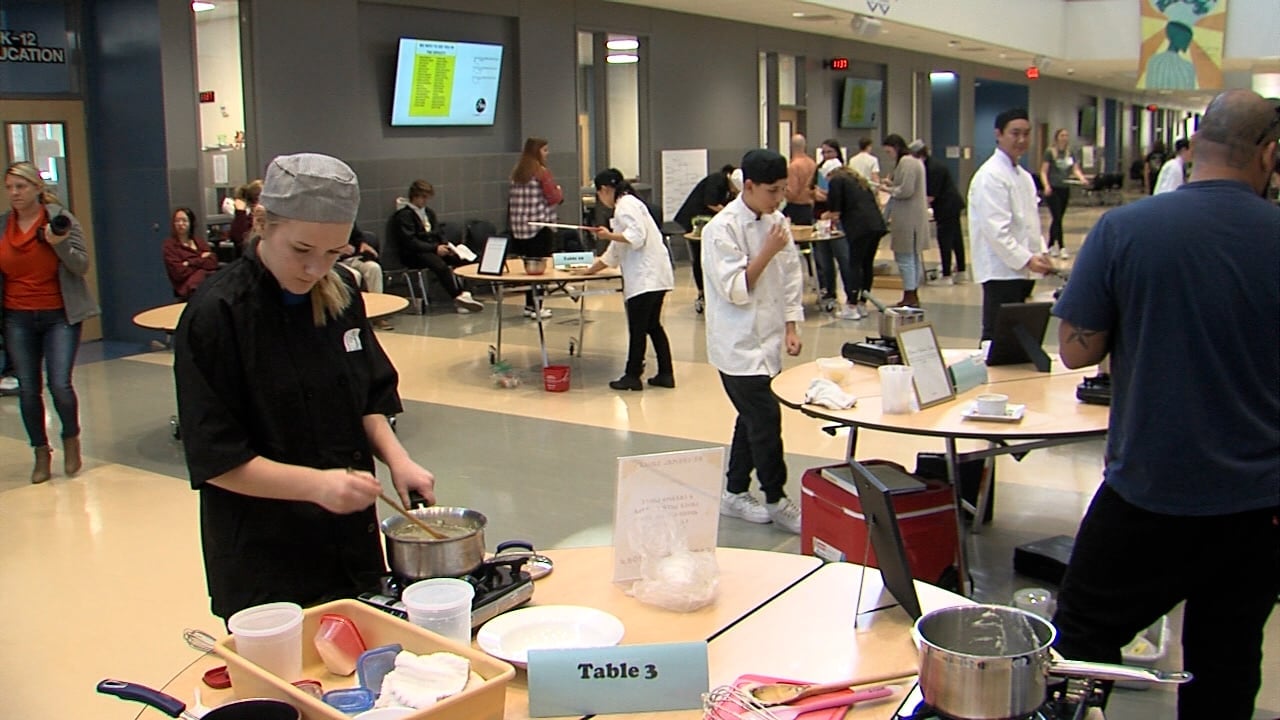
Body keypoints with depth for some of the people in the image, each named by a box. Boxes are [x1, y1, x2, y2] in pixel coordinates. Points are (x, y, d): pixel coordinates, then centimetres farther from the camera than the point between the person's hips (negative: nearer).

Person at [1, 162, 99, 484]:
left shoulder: (63, 219, -4)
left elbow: (82, 266, -7)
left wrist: (60, 244, -24)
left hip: (59, 316, -3)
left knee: (60, 384, -10)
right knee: (28, 389, 4)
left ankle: (71, 439, 17)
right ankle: (41, 452, 21)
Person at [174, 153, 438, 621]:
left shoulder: (340, 298, 2)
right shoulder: (216, 316, -16)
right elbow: (215, 460, -16)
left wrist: (395, 458, -6)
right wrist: (316, 484, -27)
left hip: (352, 545, 6)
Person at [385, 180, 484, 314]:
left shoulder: (429, 213, 20)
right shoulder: (404, 215, -6)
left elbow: (438, 235, 21)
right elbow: (410, 242, -15)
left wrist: (446, 246, -3)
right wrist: (435, 248, -22)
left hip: (433, 249, 7)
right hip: (413, 255, -7)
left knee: (461, 259, -21)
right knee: (441, 265, -36)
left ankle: (464, 293, -30)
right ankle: (458, 298, -33)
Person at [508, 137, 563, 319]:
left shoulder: (517, 172, 11)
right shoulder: (542, 172, -9)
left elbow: (511, 199, 14)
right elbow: (554, 198, -10)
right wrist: (560, 191, 9)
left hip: (519, 226, 7)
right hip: (541, 224, -7)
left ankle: (530, 304, 17)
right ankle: (535, 306, 0)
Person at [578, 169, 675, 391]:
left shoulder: (626, 205, -8)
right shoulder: (627, 205, 23)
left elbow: (637, 236, -22)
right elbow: (615, 251, 30)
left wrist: (610, 234, -13)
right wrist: (592, 269, 33)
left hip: (646, 277, -10)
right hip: (652, 275, 10)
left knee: (638, 328, -2)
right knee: (652, 326, 14)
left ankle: (632, 376, 5)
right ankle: (665, 374, 17)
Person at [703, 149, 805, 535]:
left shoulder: (777, 223, 5)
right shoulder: (722, 229, -15)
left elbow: (791, 277, 11)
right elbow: (734, 290, -19)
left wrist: (791, 327, 5)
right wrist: (768, 252, -22)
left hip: (767, 340, 7)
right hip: (738, 343, -7)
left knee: (752, 418, 14)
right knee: (766, 419, -7)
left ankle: (735, 493, 28)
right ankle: (777, 501, 7)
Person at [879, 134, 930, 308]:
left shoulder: (906, 163, -15)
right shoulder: (914, 161, 18)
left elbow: (906, 191, -21)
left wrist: (889, 189, -6)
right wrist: (892, 184, 12)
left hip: (908, 218, -11)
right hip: (915, 216, 11)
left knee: (905, 257, -6)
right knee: (913, 256, 15)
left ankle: (909, 296, -4)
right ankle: (913, 295, 22)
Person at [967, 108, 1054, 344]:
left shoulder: (1024, 176, 18)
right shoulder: (990, 176, -12)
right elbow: (995, 229, -19)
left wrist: (1041, 252, 8)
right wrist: (1026, 259, -20)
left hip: (1021, 269, 9)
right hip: (1002, 271, -9)